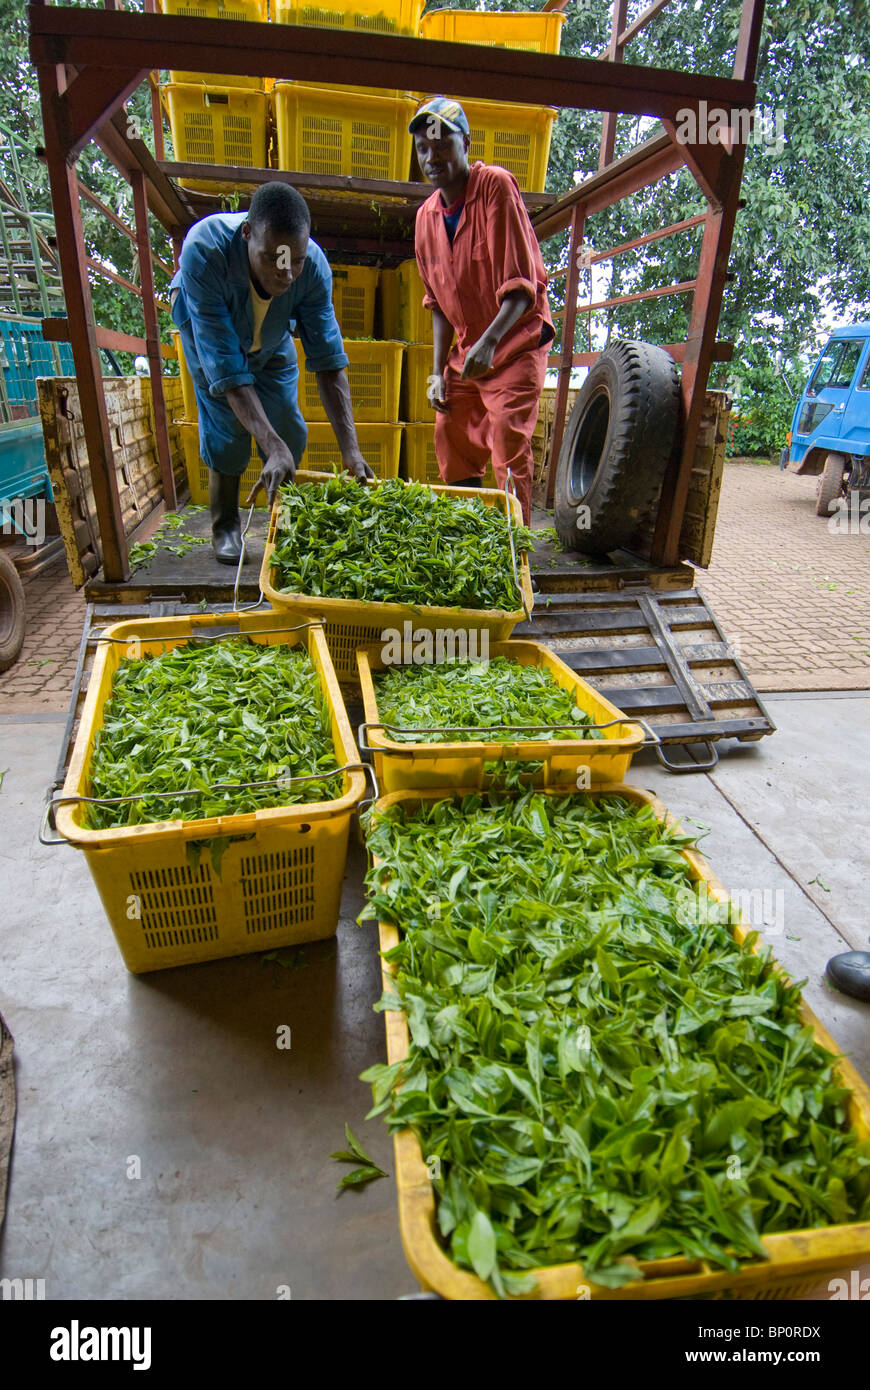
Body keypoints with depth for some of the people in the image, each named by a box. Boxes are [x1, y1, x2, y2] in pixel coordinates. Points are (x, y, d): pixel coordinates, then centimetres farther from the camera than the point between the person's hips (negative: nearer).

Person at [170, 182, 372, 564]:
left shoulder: (313, 266, -34)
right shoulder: (204, 250, -43)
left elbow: (329, 362, -35)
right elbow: (225, 366, -46)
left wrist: (351, 450, -46)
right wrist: (273, 448, -56)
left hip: (272, 339, 3)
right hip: (207, 328, -2)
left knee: (289, 430, -4)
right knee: (226, 427, -12)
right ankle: (224, 526, 8)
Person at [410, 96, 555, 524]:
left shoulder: (496, 185, -11)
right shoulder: (427, 215, 8)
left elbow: (521, 284, -18)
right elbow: (439, 303, 12)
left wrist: (488, 342, -33)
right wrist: (438, 371, 2)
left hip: (516, 342, -7)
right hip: (466, 351, 7)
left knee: (509, 449, -16)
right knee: (450, 441, 5)